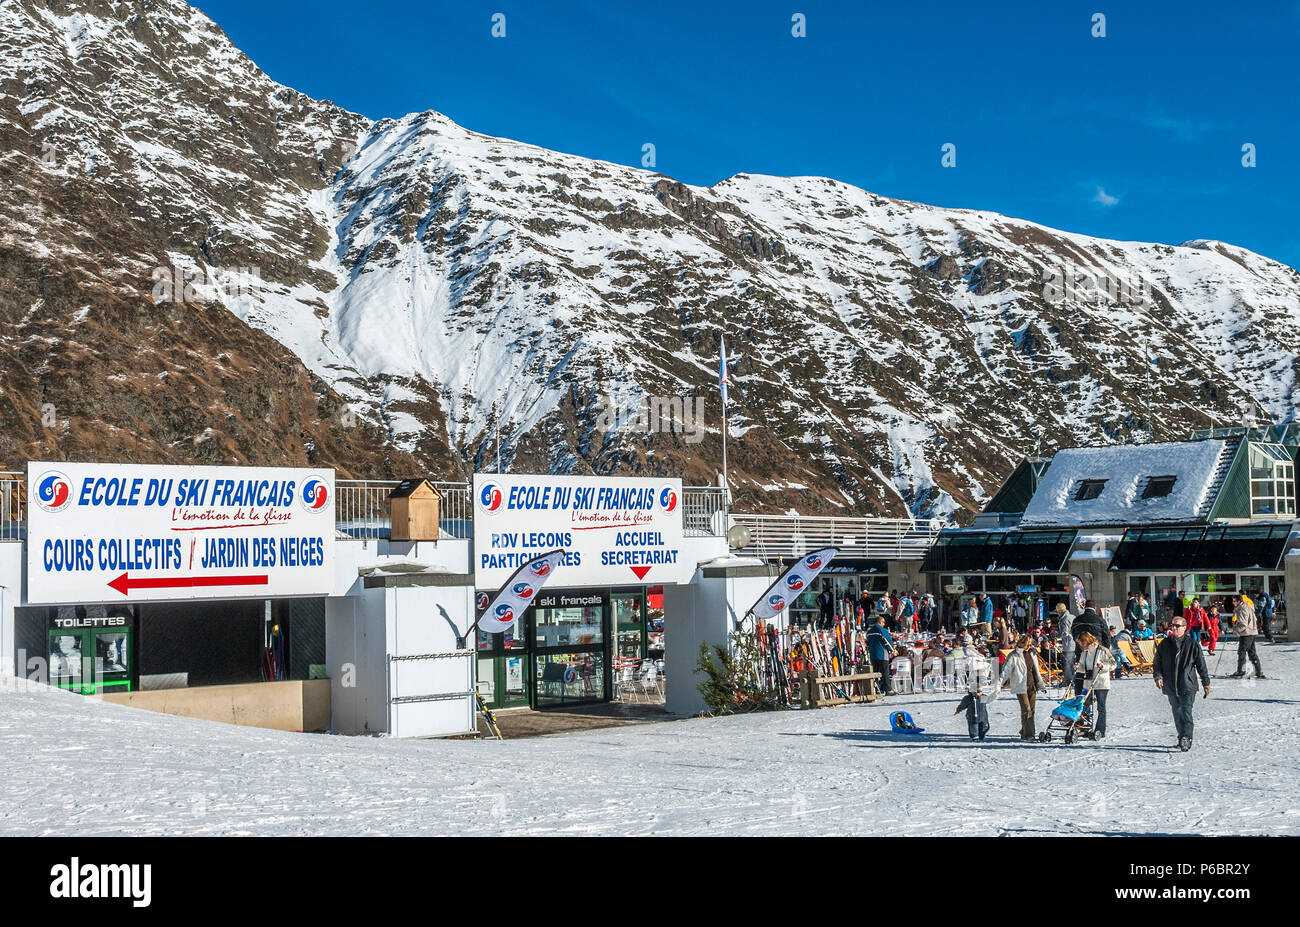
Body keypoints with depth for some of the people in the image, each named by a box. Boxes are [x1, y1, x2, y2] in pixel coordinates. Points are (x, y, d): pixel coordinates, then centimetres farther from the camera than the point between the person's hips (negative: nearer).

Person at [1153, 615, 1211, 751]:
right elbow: (1157, 662, 13)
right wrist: (1158, 676, -4)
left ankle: (1186, 738, -21)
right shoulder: (1164, 644, 8)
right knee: (1177, 714, 10)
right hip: (1170, 686, 4)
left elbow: (1201, 665, 5)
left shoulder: (1192, 644, 0)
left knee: (1186, 712, -15)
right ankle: (1182, 737, 22)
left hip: (1188, 685, -4)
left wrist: (1206, 683, 6)